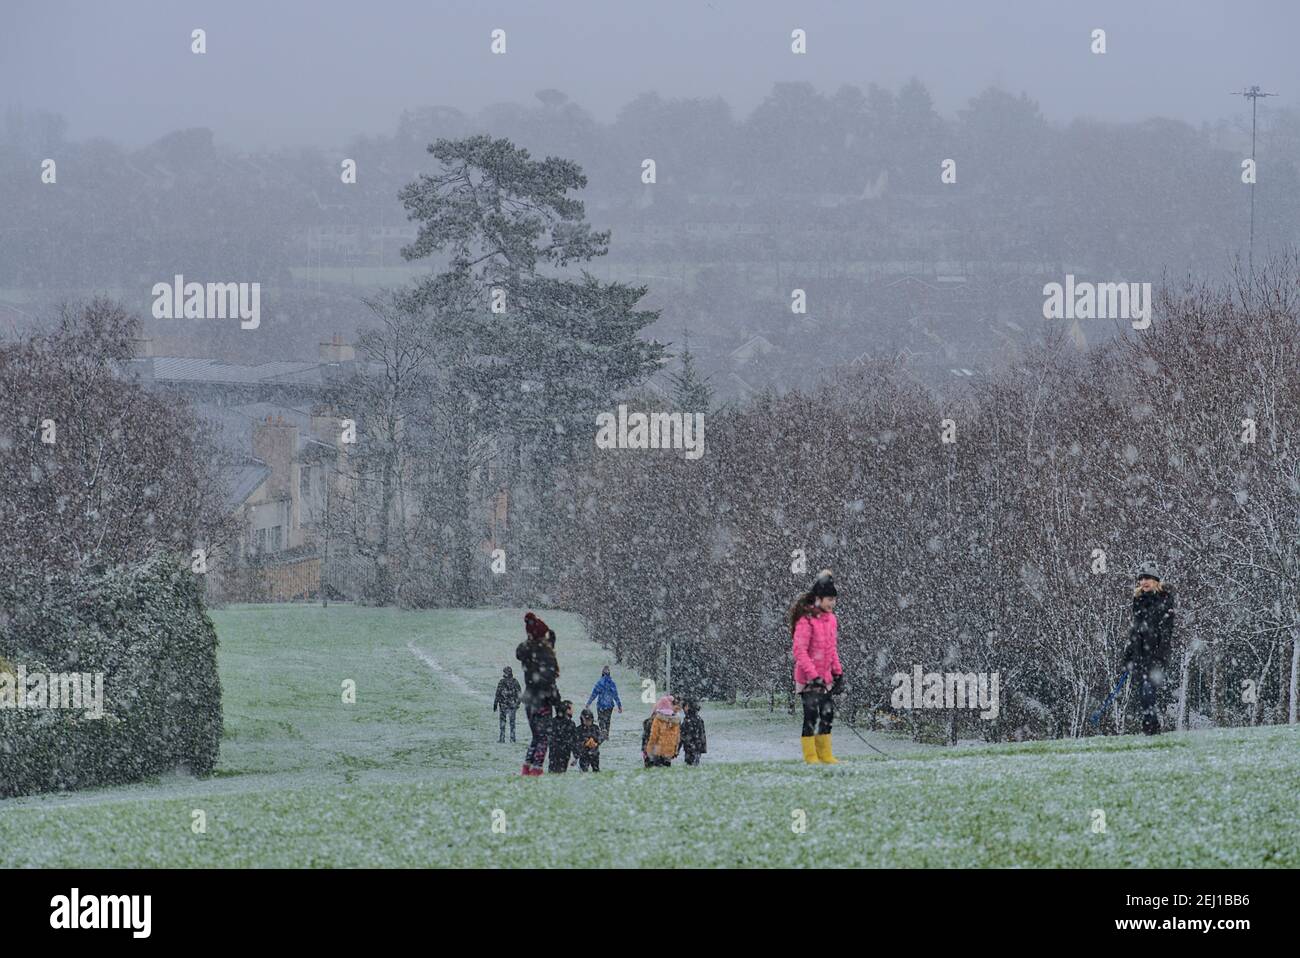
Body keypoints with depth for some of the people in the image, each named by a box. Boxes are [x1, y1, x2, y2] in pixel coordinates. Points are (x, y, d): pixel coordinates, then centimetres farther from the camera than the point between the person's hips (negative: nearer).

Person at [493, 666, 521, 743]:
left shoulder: (501, 682, -12)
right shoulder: (515, 682, -2)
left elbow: (498, 694, -9)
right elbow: (519, 693, 4)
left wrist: (495, 705, -2)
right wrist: (518, 703, 15)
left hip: (503, 705, -3)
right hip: (513, 705, 3)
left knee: (503, 722, 5)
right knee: (512, 722, 9)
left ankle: (502, 738, 3)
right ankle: (512, 738, 8)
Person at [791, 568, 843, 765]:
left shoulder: (831, 619, 10)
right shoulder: (806, 621, -15)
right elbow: (800, 652, -18)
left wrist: (838, 673, 15)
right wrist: (813, 675, -21)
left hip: (826, 678, 8)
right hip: (808, 679, -8)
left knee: (828, 715, 9)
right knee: (811, 716, -4)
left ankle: (825, 754, 17)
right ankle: (810, 755, 4)